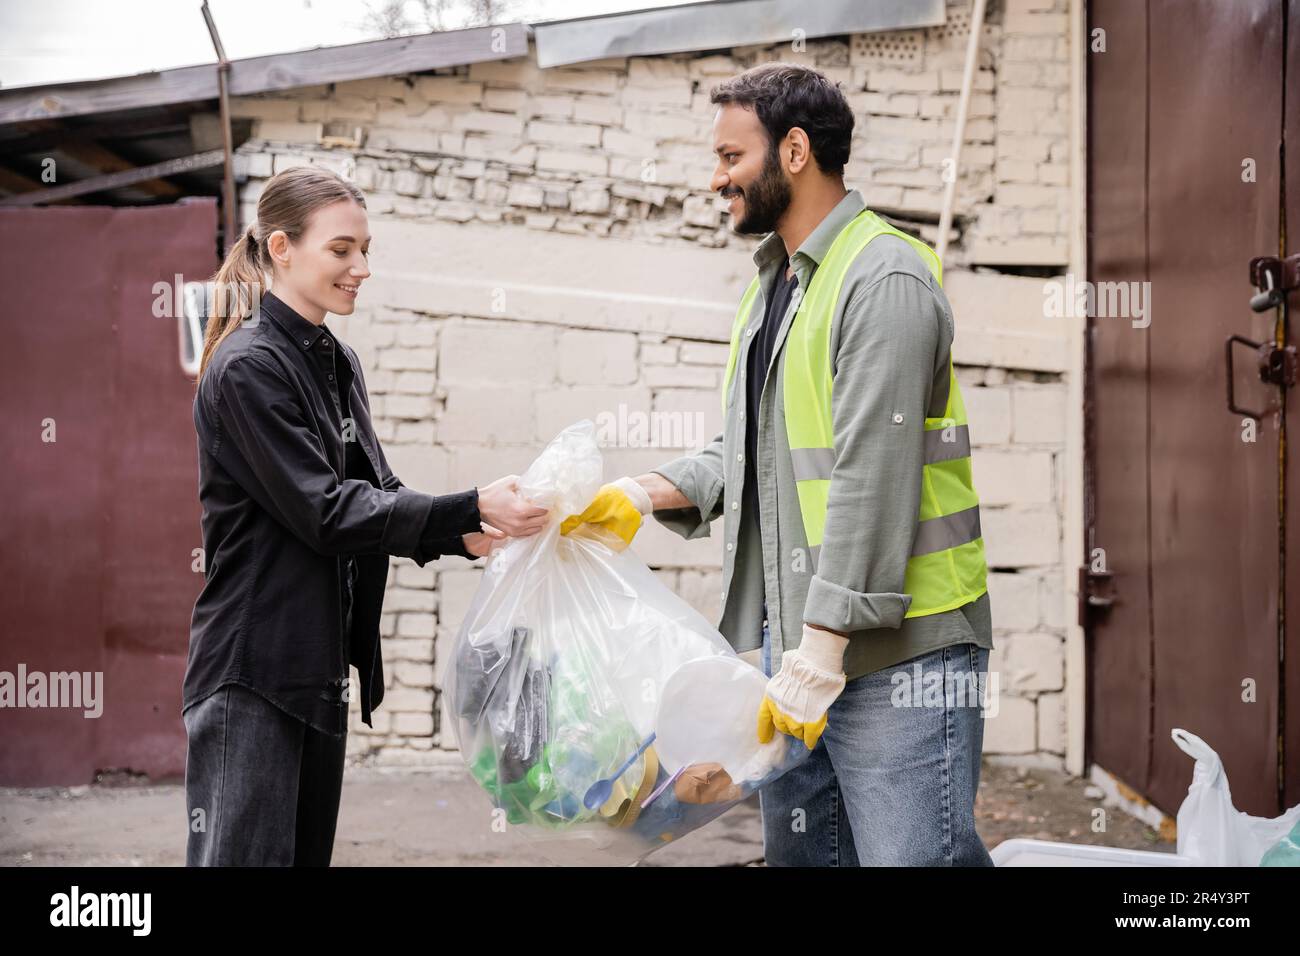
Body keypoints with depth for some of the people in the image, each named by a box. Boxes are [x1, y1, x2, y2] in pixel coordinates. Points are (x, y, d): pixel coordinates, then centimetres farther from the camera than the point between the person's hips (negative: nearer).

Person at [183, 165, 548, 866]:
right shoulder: (247, 367, -14)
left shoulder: (337, 363, 13)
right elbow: (324, 512, -19)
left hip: (321, 664, 9)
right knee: (246, 853, -6)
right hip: (254, 668, -9)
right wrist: (469, 508, -24)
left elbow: (374, 490, 11)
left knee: (309, 850, 13)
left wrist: (468, 536, -7)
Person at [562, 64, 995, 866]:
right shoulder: (775, 287, 18)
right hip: (792, 644, 9)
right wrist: (648, 493, 3)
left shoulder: (885, 281, -13)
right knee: (800, 854, 15)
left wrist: (822, 649, -23)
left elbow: (874, 481, -21)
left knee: (911, 854, -7)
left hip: (895, 649, -9)